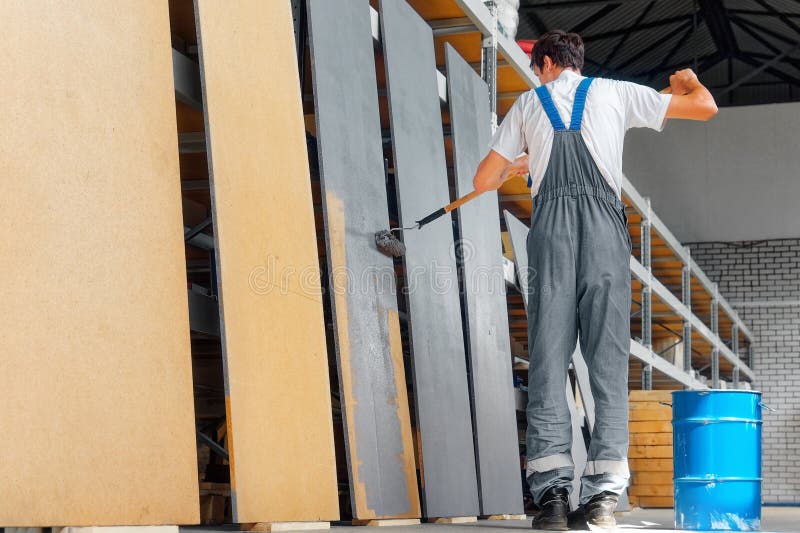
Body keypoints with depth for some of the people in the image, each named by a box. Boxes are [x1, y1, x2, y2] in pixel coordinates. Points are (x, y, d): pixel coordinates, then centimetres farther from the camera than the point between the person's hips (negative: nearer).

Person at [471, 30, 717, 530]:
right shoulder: (615, 93, 17)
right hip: (604, 223, 0)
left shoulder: (528, 104, 19)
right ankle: (603, 492, -9)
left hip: (551, 222, 0)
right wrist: (689, 81, 42)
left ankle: (552, 488, -13)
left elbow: (483, 179, 22)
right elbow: (705, 107, 19)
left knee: (549, 356, -3)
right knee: (609, 356, -1)